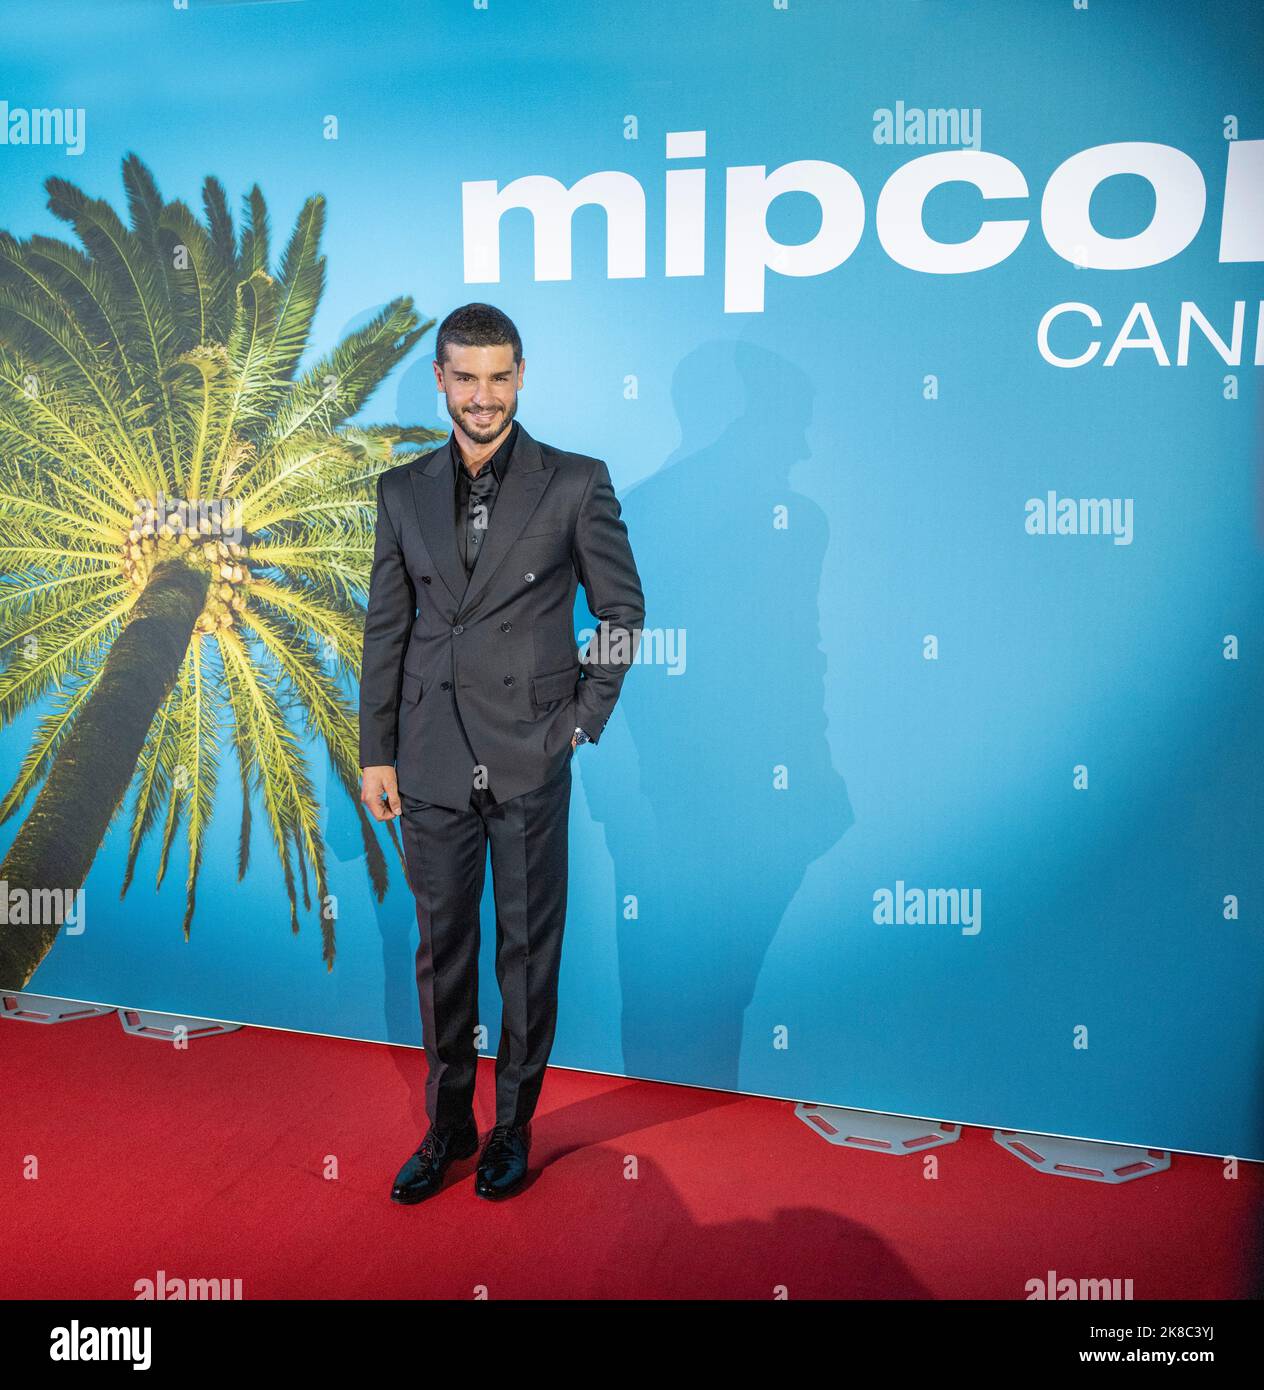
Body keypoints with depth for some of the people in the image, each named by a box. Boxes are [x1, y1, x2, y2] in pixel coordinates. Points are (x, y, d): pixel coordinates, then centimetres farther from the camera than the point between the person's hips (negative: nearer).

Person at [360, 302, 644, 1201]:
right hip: (432, 761, 3)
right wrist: (375, 752, 7)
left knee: (529, 947, 8)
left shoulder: (576, 482, -1)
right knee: (443, 947, 12)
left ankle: (514, 1128, 26)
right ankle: (448, 1126, 29)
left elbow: (623, 608, 4)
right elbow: (386, 630, 10)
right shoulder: (404, 491, 8)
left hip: (531, 758, -2)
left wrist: (584, 719, -3)